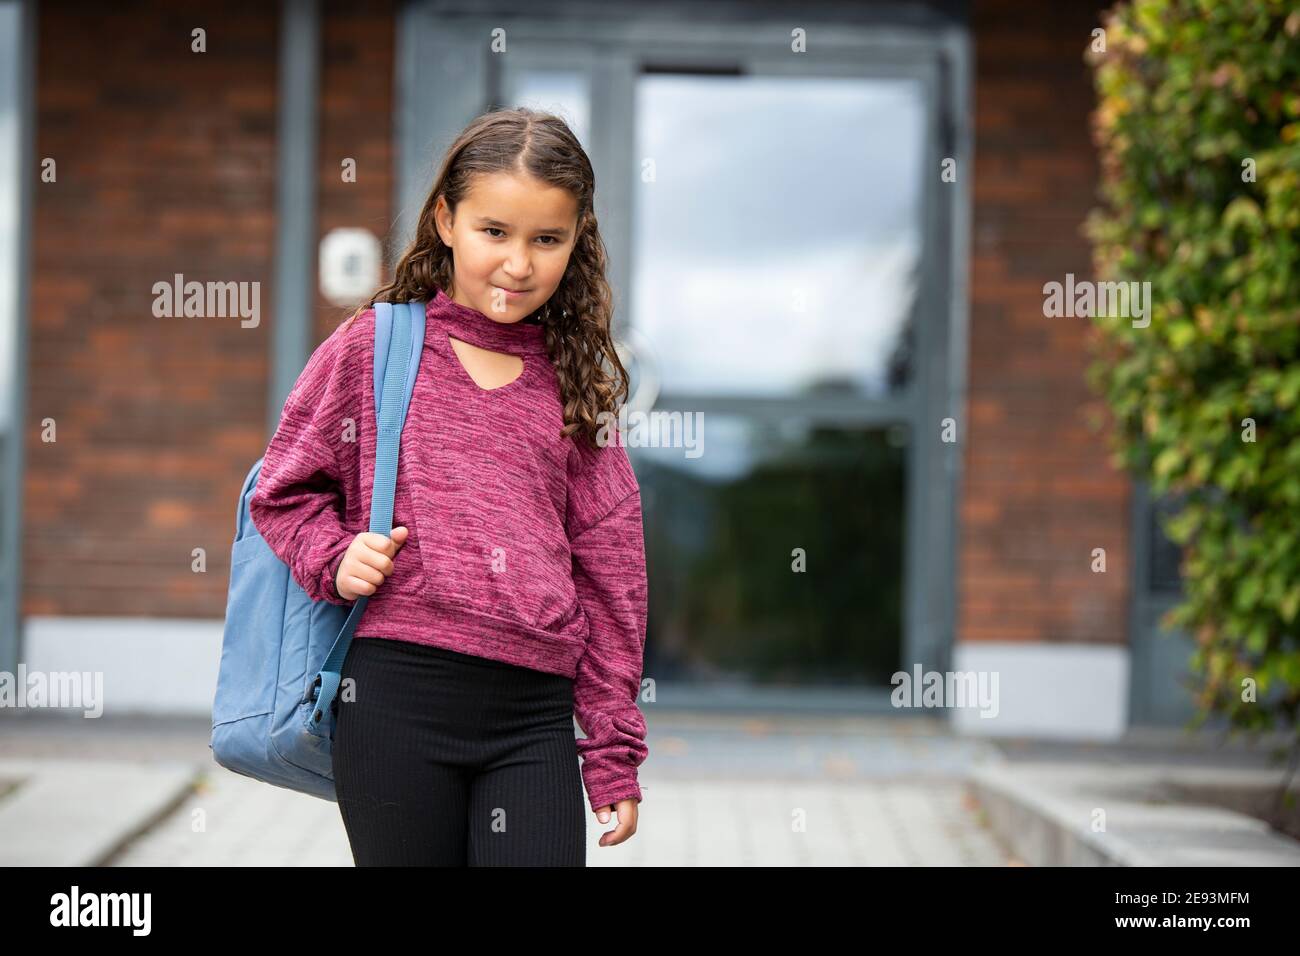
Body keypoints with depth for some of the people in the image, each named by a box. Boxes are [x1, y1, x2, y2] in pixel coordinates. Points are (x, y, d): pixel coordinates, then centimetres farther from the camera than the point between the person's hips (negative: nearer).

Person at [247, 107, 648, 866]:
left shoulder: (572, 385, 11)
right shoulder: (374, 347, 4)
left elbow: (607, 567, 12)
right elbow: (285, 491, 12)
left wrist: (614, 749, 9)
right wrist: (336, 559, -9)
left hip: (535, 716, 2)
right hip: (397, 697, -2)